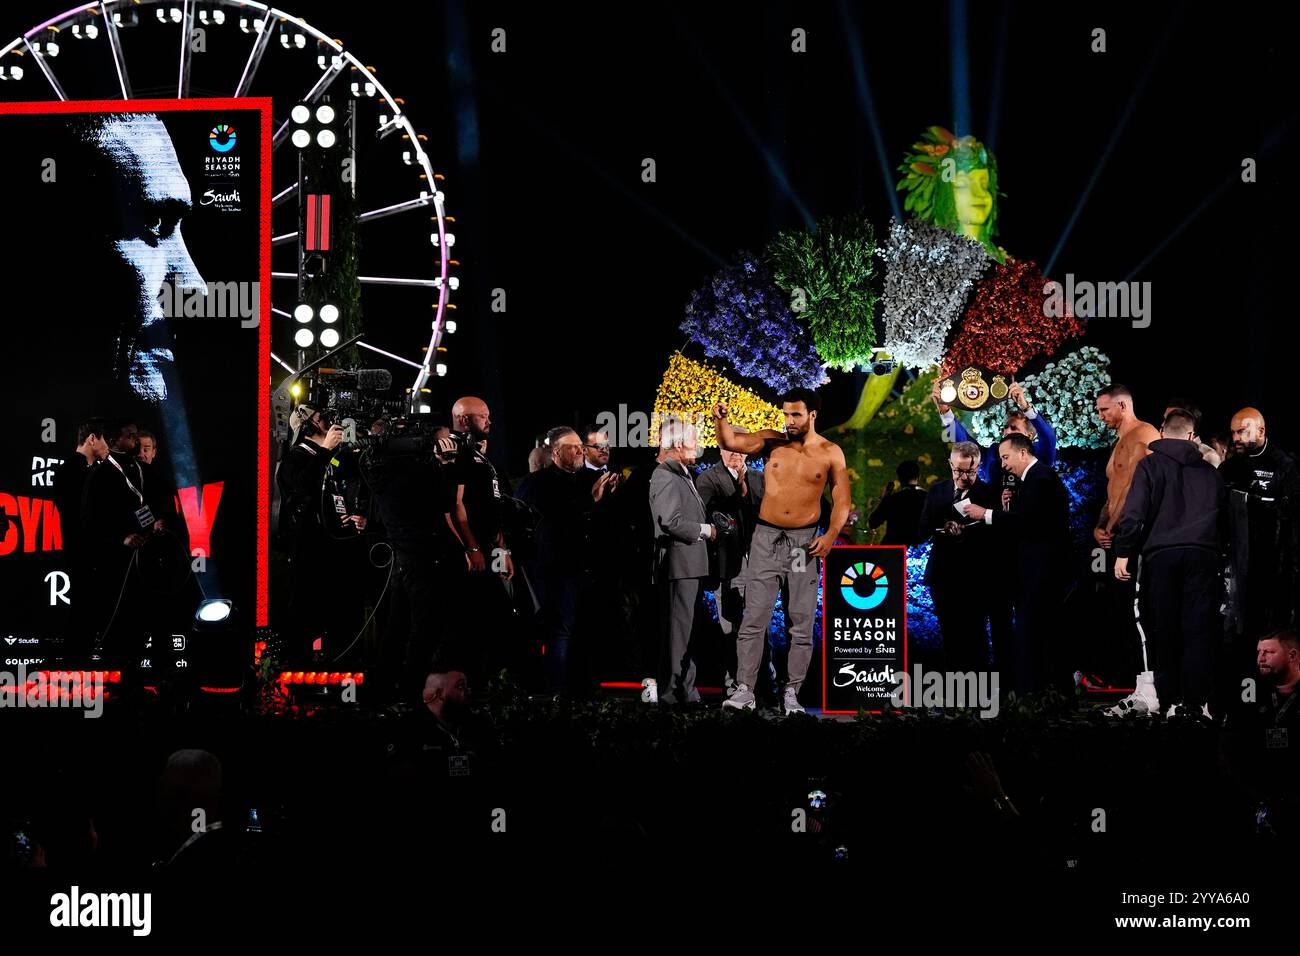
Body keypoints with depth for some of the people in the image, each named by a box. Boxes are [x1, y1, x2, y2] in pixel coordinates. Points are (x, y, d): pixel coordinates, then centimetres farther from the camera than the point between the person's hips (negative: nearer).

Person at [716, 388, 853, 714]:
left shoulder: (830, 453, 2)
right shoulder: (772, 442, 4)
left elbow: (843, 499, 3)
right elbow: (731, 442, -8)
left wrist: (831, 534, -10)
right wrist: (721, 420, -28)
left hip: (805, 541, 0)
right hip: (766, 538, 0)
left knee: (802, 623, 2)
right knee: (754, 619, -5)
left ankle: (791, 693, 8)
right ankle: (744, 690, -4)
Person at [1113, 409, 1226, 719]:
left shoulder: (1150, 464, 5)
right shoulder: (1209, 471, 16)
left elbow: (1134, 511, -6)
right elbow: (1224, 516, 18)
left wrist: (1122, 552, -5)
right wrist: (1220, 559, 22)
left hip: (1161, 554, -2)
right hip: (1203, 554, 2)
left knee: (1164, 629, 4)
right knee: (1198, 630, 0)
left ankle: (1170, 702, 1)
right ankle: (1197, 704, -7)